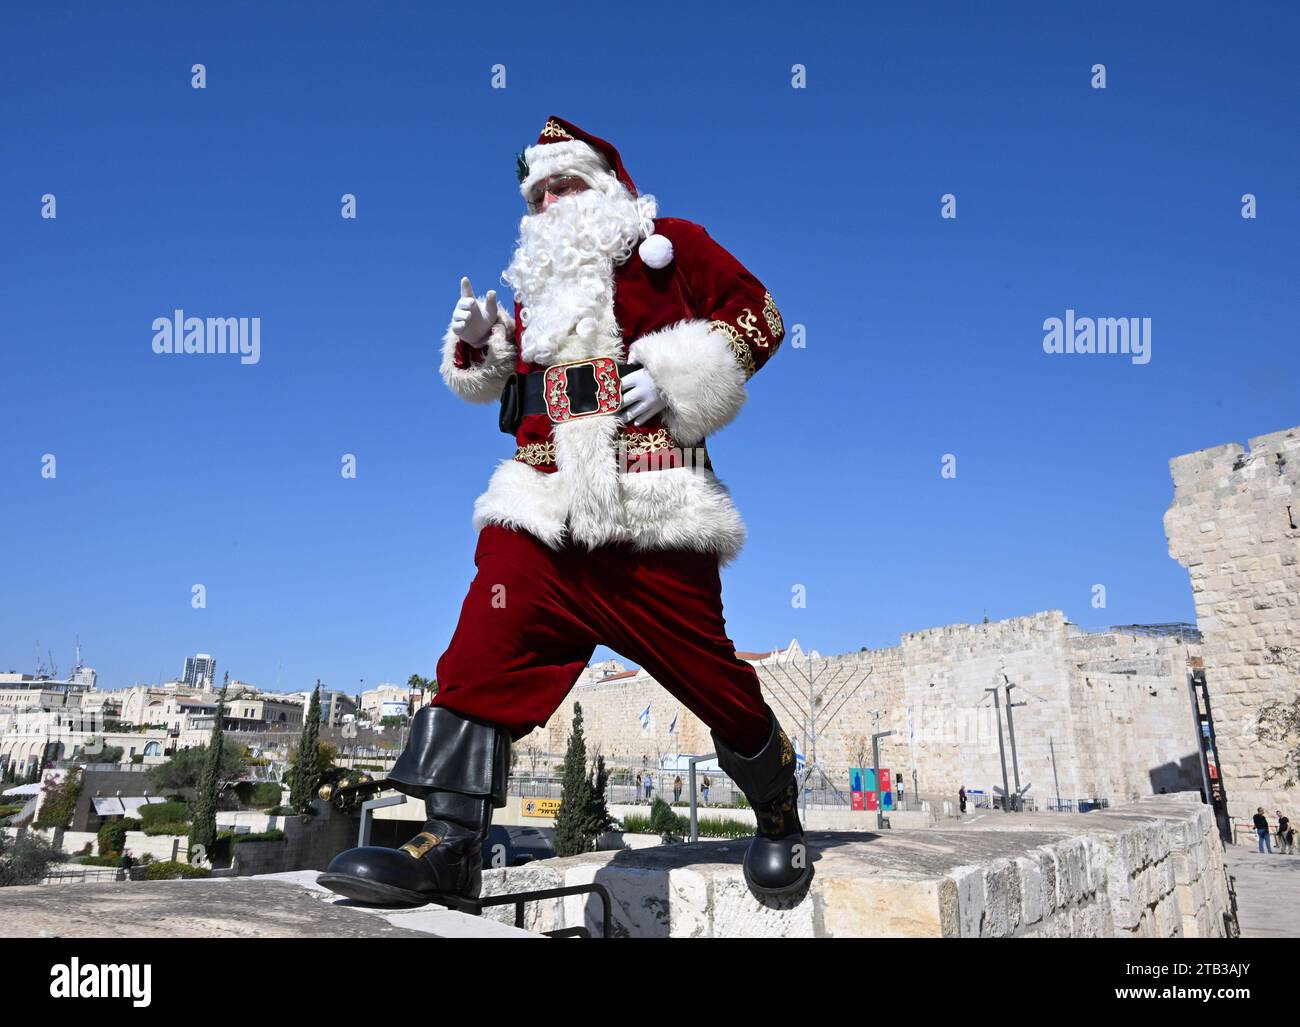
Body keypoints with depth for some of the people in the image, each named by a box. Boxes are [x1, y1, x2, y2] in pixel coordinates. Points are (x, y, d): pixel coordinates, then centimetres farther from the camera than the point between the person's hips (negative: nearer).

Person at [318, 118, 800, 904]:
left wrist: (676, 374, -9)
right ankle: (451, 844, -6)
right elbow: (501, 383, 34)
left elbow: (758, 312, 4)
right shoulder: (538, 282, 27)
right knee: (485, 649, -13)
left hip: (652, 516, -4)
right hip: (543, 510, 5)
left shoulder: (667, 244, 12)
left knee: (710, 675, 2)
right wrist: (481, 345, 12)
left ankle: (779, 816, 27)